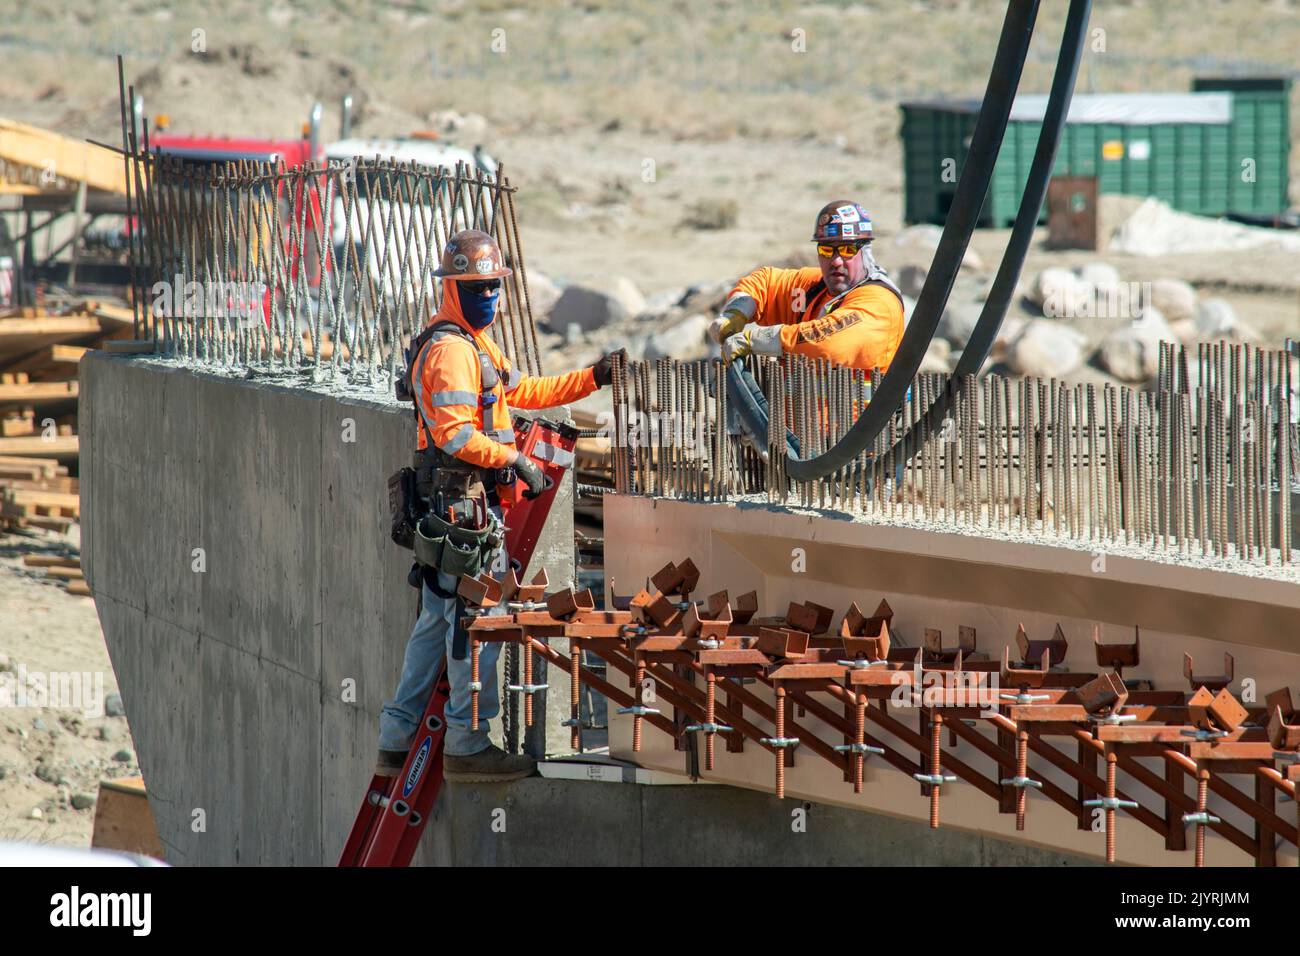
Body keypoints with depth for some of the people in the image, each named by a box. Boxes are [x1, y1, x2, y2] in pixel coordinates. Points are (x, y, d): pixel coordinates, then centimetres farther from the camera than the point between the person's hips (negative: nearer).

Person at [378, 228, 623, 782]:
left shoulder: (474, 344, 19)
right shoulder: (450, 350, -15)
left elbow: (523, 391, 27)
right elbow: (456, 433, -24)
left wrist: (595, 378, 21)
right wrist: (517, 460, -21)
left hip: (448, 505, 11)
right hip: (462, 502, -11)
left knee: (437, 622, 15)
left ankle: (398, 743, 19)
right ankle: (468, 747, -4)